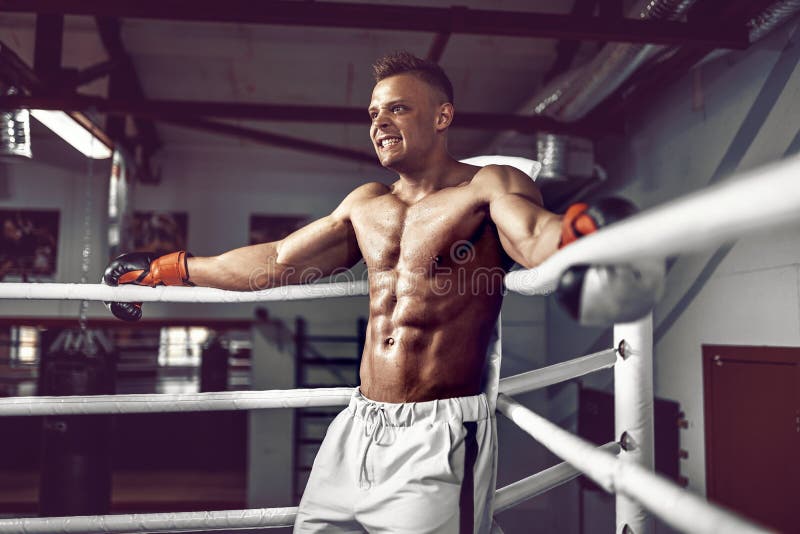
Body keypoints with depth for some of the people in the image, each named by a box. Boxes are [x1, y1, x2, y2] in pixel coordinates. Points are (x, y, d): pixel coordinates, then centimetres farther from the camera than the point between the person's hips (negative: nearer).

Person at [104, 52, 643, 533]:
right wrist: (162, 270, 24)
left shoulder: (489, 186, -5)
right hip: (357, 431, 6)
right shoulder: (366, 205, 12)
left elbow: (537, 237, -25)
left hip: (440, 437, -6)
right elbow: (276, 262, 20)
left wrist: (578, 229, -50)